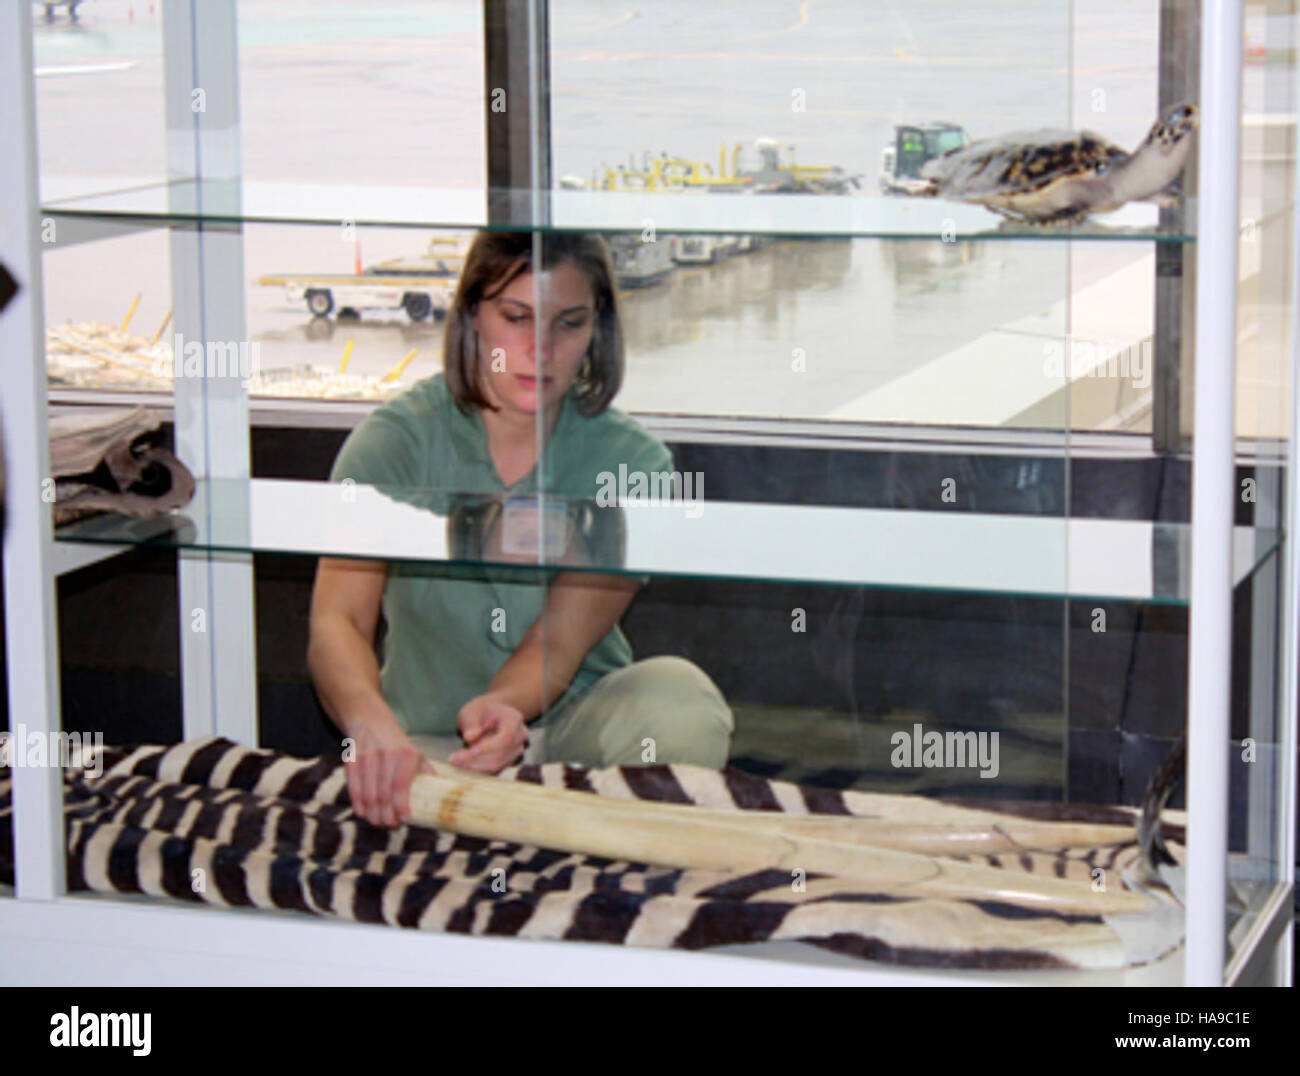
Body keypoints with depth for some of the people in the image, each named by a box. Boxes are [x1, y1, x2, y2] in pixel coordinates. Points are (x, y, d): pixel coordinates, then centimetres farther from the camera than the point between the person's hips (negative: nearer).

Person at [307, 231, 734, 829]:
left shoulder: (631, 463, -7)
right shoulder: (395, 442, -10)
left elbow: (561, 640, -17)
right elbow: (335, 622, -24)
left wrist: (505, 705, -43)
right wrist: (372, 724, -48)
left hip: (574, 728, 1)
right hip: (428, 741, -1)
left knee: (680, 697, -30)